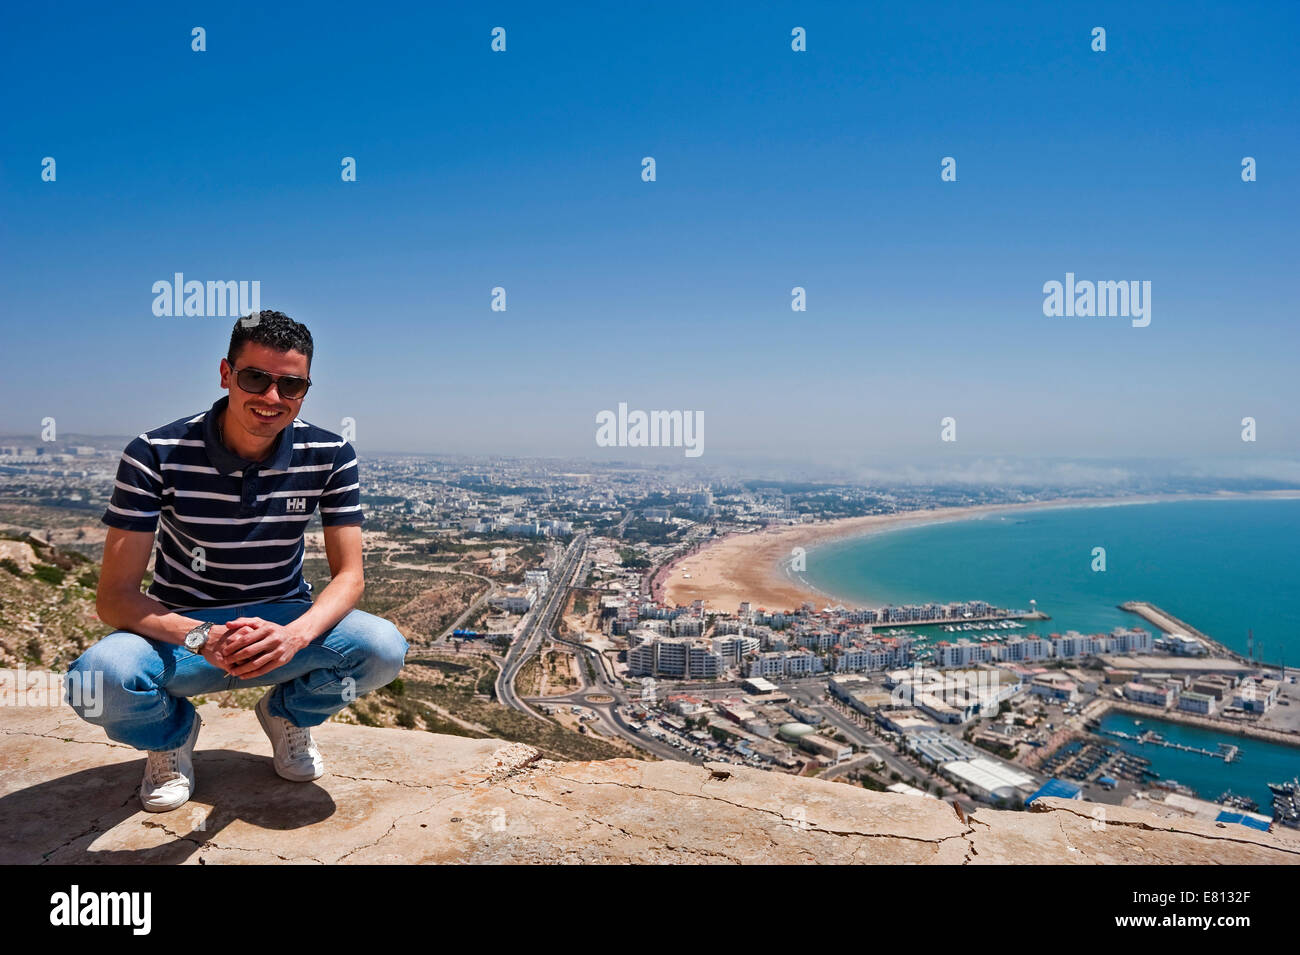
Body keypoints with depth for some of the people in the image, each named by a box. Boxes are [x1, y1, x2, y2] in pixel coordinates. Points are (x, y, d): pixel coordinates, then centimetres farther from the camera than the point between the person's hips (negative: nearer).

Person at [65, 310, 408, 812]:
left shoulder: (330, 455, -11)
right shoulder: (155, 455, -16)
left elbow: (349, 575, -12)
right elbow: (115, 596, -17)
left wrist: (294, 636, -33)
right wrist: (198, 638, -37)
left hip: (285, 623, 2)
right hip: (181, 627, -1)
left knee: (384, 648, -27)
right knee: (98, 681, -33)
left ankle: (289, 713, 9)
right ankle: (172, 732, 6)